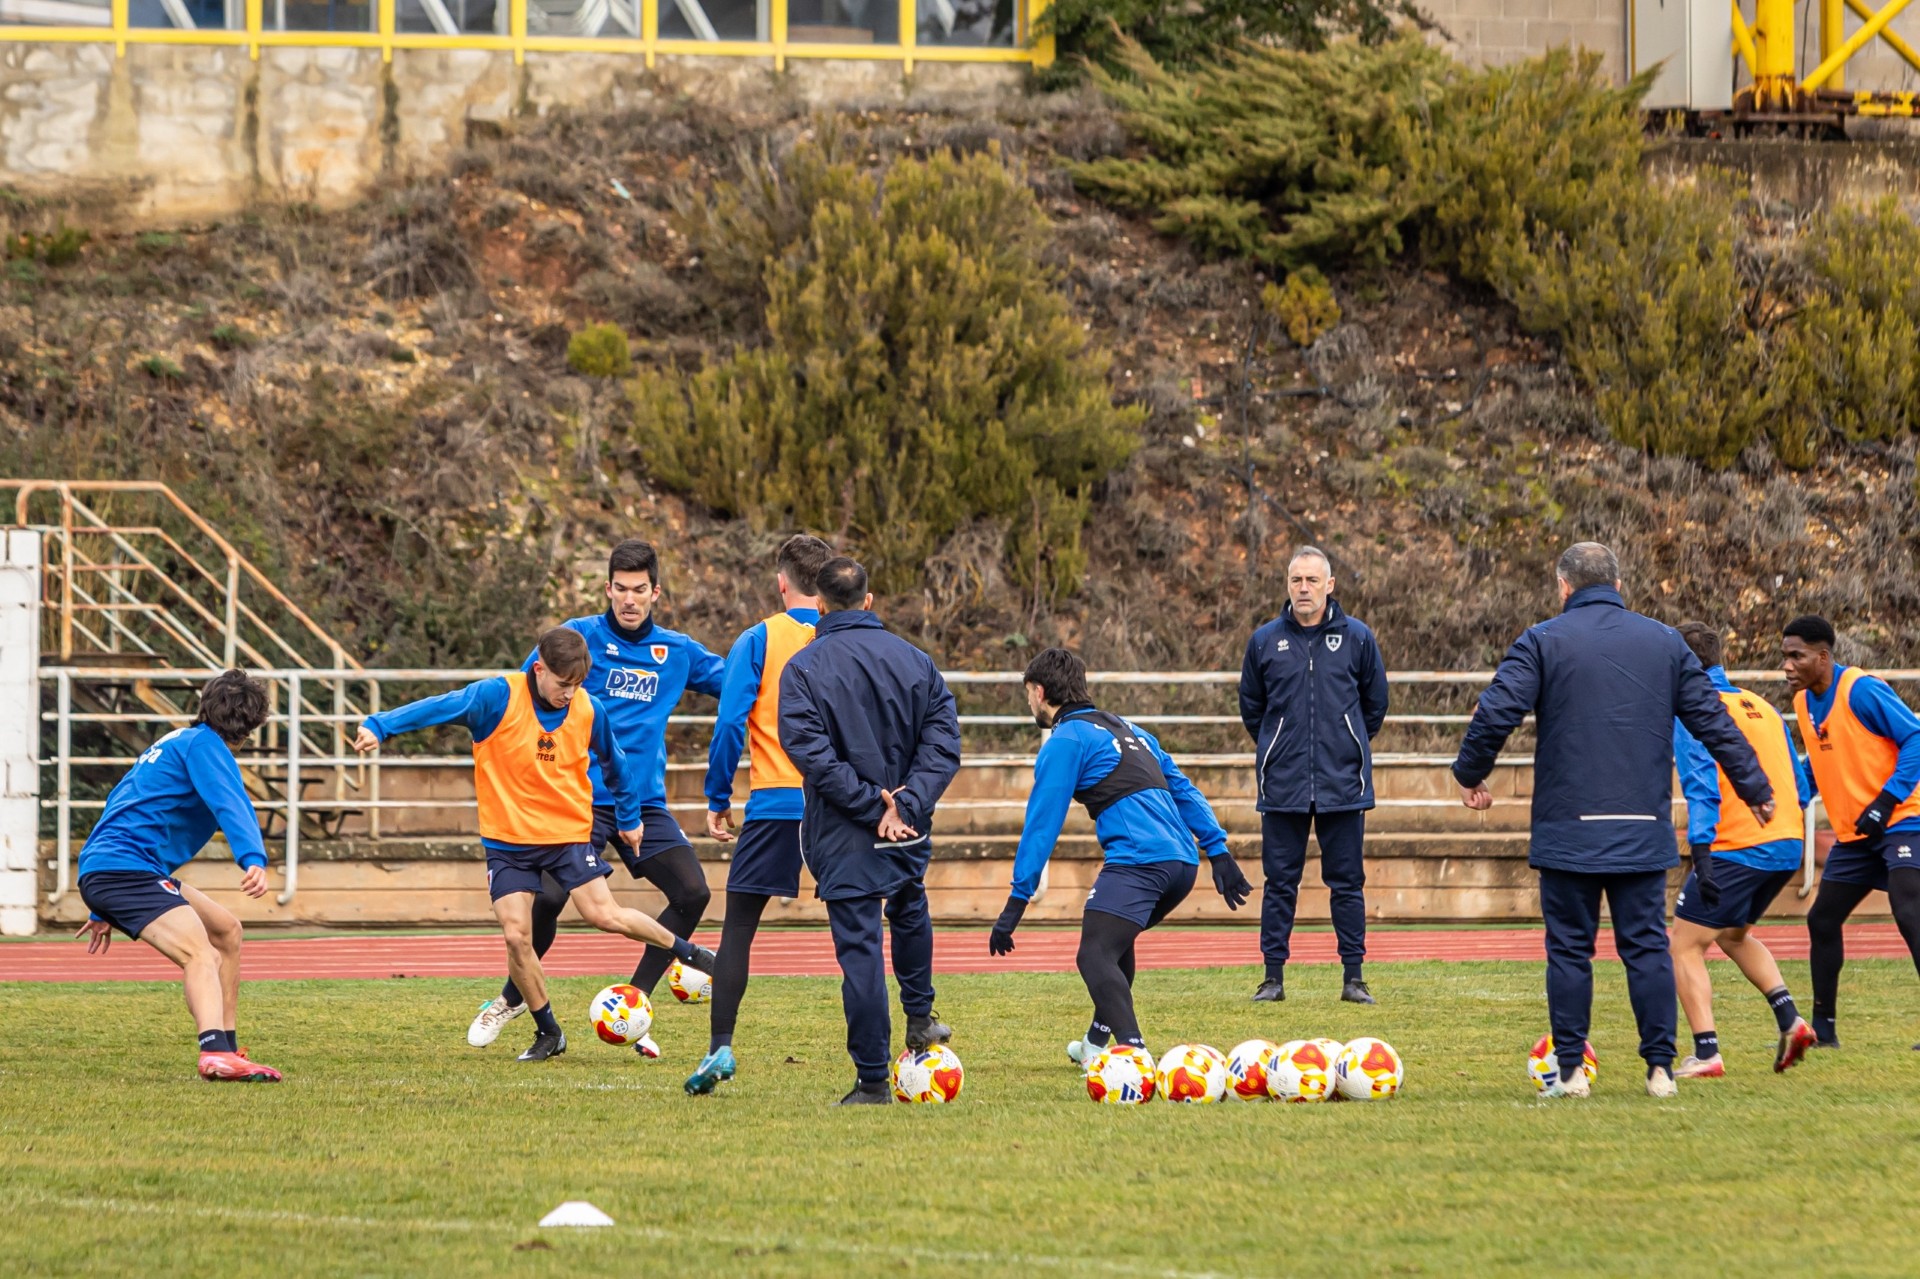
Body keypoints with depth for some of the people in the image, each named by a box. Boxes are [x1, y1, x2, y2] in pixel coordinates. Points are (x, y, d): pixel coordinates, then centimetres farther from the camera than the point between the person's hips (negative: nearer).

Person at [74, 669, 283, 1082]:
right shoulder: (204, 744, -2)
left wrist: (103, 912, 37)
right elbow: (230, 804, -20)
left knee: (226, 931, 21)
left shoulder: (175, 742, 27)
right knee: (200, 952, -28)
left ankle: (226, 1050, 21)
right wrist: (254, 860, -37)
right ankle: (216, 1053, -51)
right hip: (125, 867, -10)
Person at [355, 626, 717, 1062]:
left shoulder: (589, 710, -4)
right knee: (516, 936, -8)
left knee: (604, 914, -14)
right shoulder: (497, 698, -14)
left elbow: (615, 763, 13)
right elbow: (440, 707, -22)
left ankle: (685, 949, 9)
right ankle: (548, 1033, 7)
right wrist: (380, 727, -34)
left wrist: (629, 817, 22)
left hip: (569, 831, 1)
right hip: (508, 839, -1)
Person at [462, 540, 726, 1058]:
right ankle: (511, 999, 9)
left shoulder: (677, 651, 10)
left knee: (693, 893, -12)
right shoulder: (579, 637, -2)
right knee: (549, 897, -19)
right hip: (581, 797, -4)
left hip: (645, 802, 4)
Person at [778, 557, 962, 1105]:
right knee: (909, 911, 33)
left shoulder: (804, 668, -9)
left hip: (844, 834, -4)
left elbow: (811, 752, -18)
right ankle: (920, 1017, 41)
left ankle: (872, 1080, -3)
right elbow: (943, 740, -4)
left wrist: (870, 802, -15)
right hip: (908, 832, 4)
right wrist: (903, 803, -11)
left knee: (860, 947, -3)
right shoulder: (915, 661, 3)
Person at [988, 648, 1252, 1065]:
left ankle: (1135, 1054, -34)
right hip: (1182, 861, 9)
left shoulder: (1065, 741, 3)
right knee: (1114, 944, 29)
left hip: (1136, 860, -9)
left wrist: (1017, 902, -4)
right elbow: (1184, 791, 25)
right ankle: (1097, 1042, 39)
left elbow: (1042, 822, -3)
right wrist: (1219, 853, 23)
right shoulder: (1128, 729, 28)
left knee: (1095, 957, -15)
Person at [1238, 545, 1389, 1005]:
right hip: (1282, 785, 1)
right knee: (1280, 883, 3)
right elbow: (1251, 708, 15)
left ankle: (1354, 977, 8)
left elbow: (1375, 704, 13)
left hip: (1343, 783, -1)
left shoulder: (1357, 638, 1)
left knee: (1347, 882, 3)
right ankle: (1273, 976, 8)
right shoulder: (1265, 642, 3)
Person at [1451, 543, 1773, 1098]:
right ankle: (1660, 1069, 0)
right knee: (1647, 946, 4)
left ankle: (1570, 1070, 3)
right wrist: (1755, 788, 21)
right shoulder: (1665, 644, 10)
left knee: (1569, 949, 4)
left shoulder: (1543, 642, -1)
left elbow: (1495, 713, -9)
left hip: (1567, 829, -2)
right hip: (1644, 832, 2)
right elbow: (1713, 721, 12)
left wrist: (1470, 775, 8)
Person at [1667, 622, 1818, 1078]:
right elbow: (1799, 785, 18)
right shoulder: (1762, 707, 16)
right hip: (1787, 846, 8)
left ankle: (1706, 1053, -9)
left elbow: (1702, 786, -18)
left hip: (1734, 848, -8)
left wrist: (1701, 853, -22)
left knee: (1686, 946, 2)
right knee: (1733, 934, 27)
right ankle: (1789, 1018, 9)